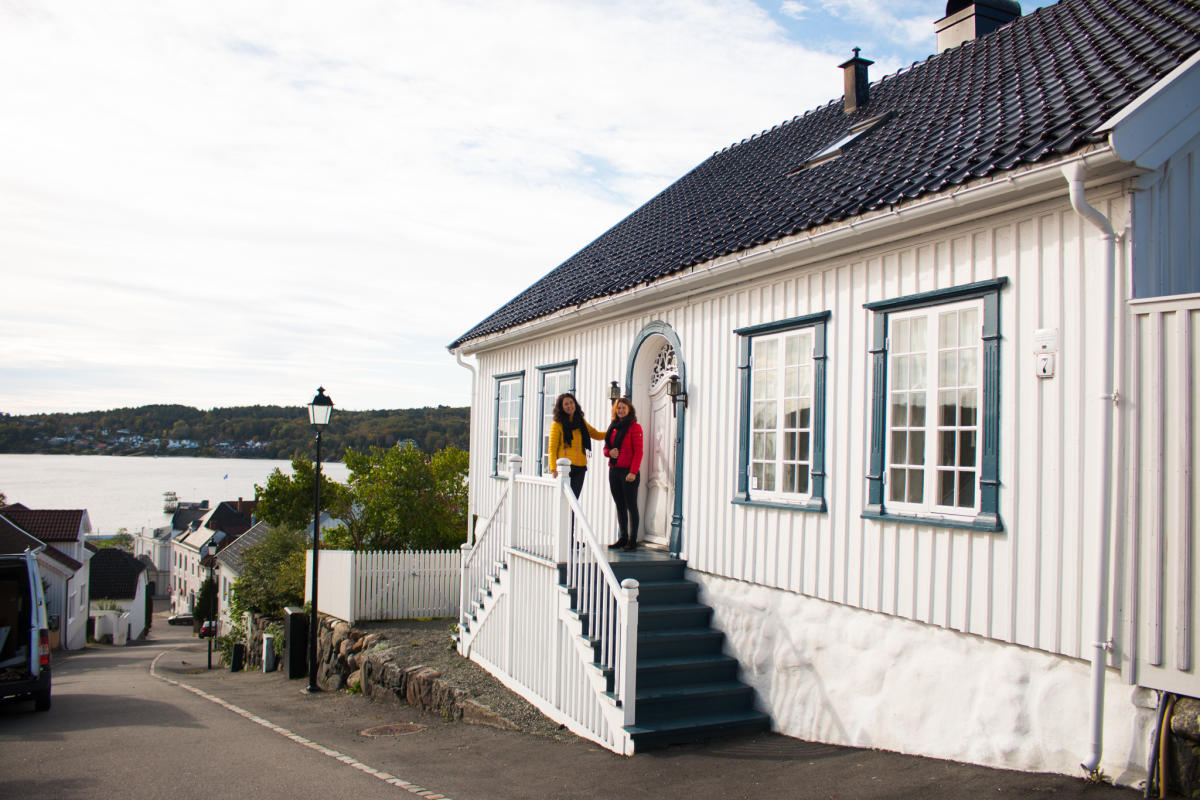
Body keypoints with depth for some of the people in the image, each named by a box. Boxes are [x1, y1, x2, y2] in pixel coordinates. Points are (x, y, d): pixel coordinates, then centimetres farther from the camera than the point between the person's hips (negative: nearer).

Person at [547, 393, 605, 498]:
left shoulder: (581, 421, 15)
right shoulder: (557, 424, -1)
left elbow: (597, 435, 25)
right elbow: (552, 448, -3)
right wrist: (553, 468, -13)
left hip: (580, 466, 5)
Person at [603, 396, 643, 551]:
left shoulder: (634, 427, -5)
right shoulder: (613, 427, 15)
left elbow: (638, 452, -10)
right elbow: (606, 447, 19)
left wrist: (633, 472, -17)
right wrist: (609, 452, -5)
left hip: (628, 471, -7)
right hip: (614, 471, 7)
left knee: (631, 506, -3)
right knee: (620, 506, 10)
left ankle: (632, 541, -1)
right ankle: (623, 538, 16)